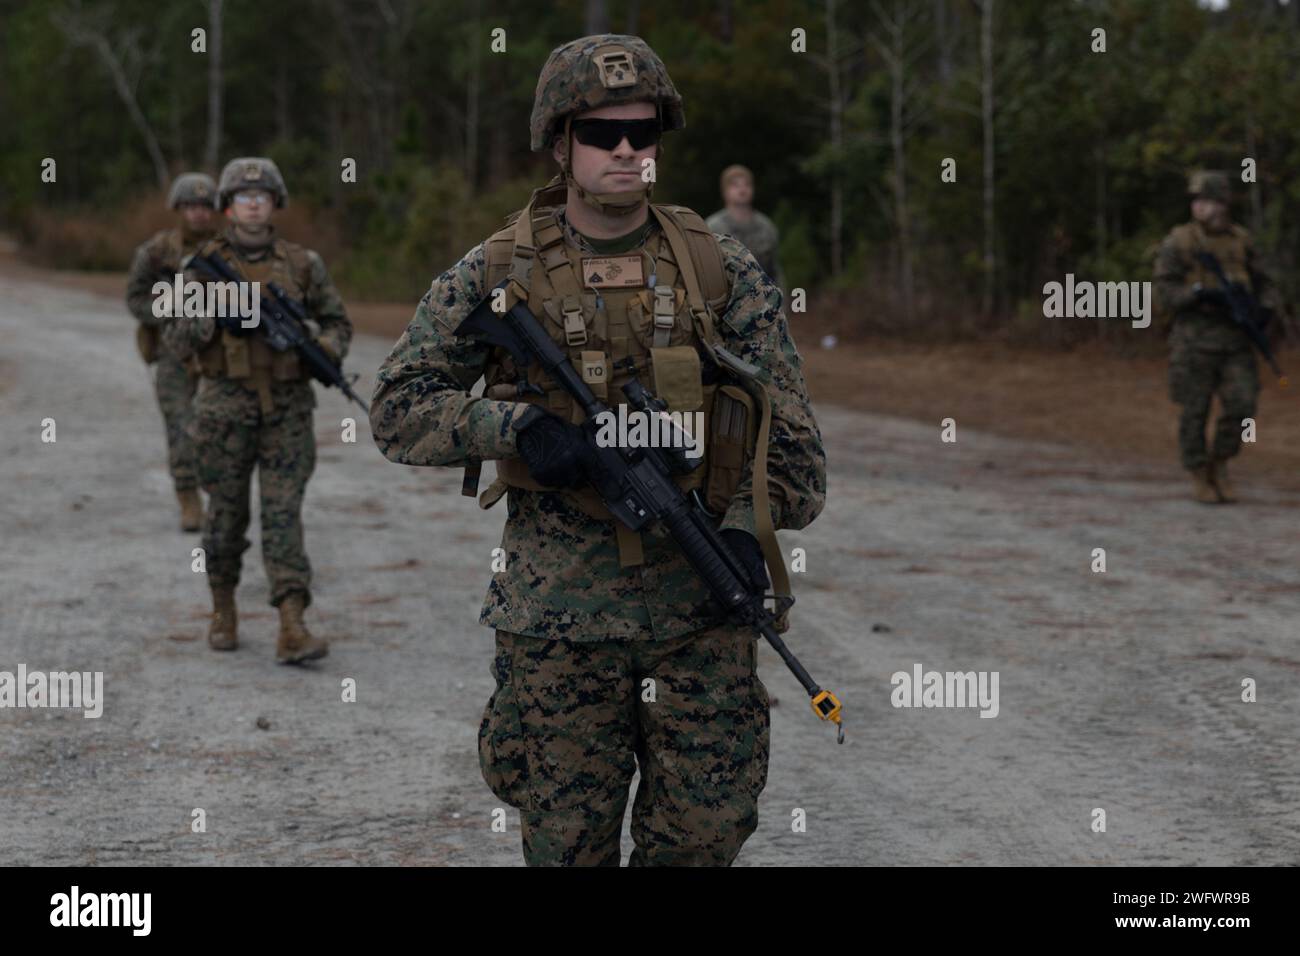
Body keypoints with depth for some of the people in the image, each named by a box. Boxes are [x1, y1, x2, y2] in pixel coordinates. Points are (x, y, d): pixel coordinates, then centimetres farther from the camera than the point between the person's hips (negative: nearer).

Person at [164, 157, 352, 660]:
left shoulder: (301, 263, 3)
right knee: (227, 512, 9)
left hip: (287, 409, 0)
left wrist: (326, 351, -12)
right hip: (226, 406, 0)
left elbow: (338, 321, 10)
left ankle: (293, 631, -16)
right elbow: (177, 333, -3)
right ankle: (223, 608, 31)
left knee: (283, 514, -8)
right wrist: (217, 319, -22)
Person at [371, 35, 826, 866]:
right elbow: (398, 411, 0)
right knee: (566, 840, 6)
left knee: (708, 829, 4)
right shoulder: (499, 274, 1)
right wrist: (515, 425, -16)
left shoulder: (723, 271, 5)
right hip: (558, 610, -1)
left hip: (701, 605, 1)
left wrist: (751, 522, -9)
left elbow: (786, 422, 6)